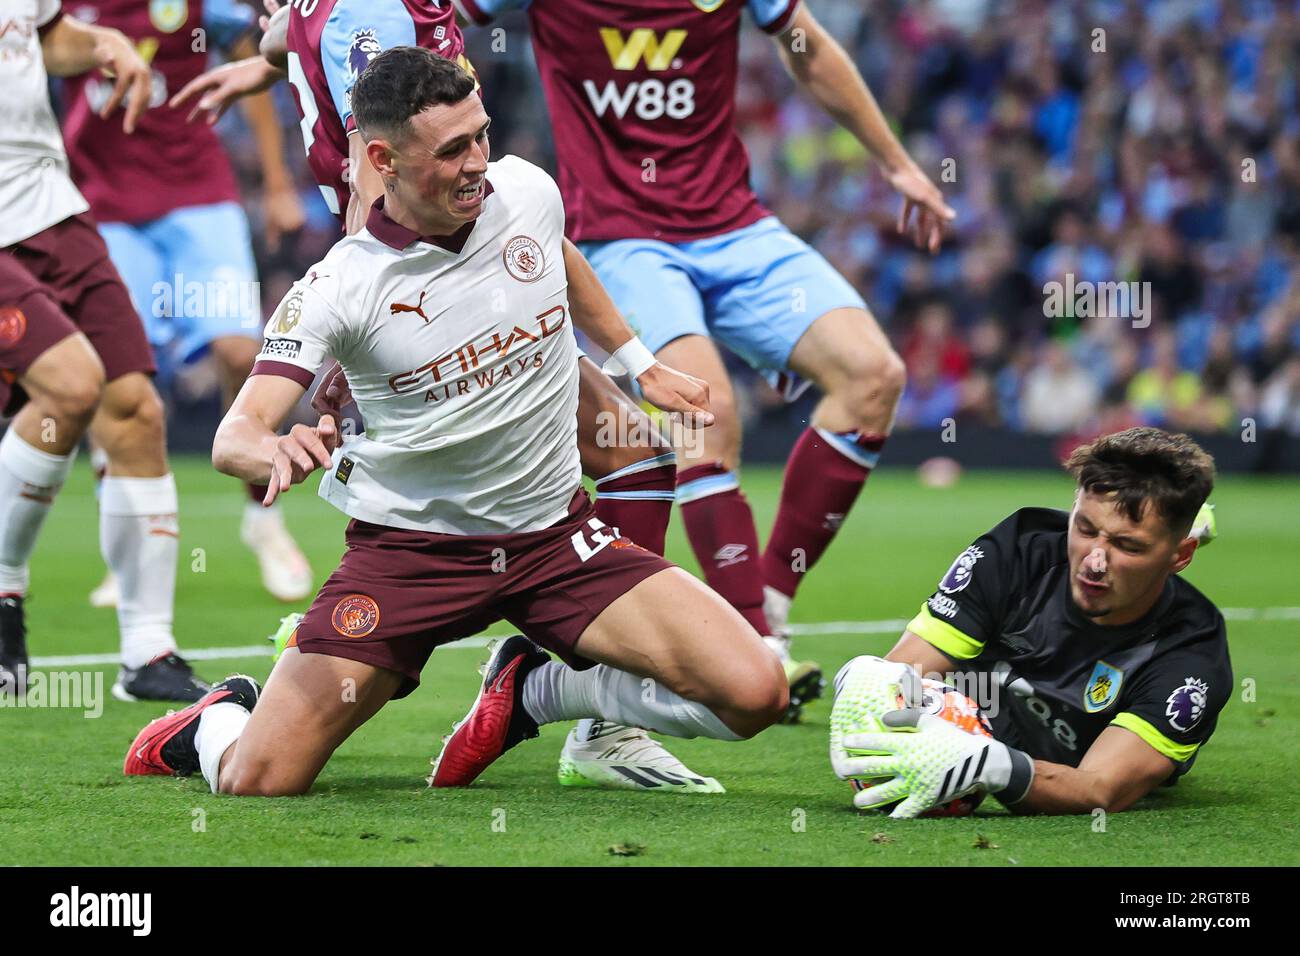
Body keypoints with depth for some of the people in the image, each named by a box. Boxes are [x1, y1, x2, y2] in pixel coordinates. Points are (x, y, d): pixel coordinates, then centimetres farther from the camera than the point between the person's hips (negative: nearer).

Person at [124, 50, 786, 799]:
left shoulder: (527, 192, -3)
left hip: (556, 532, 4)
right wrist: (277, 451, -45)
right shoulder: (340, 287, -16)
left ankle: (536, 693, 12)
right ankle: (219, 721, 24)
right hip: (409, 545, -4)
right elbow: (236, 435, -22)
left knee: (754, 694, -16)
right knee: (258, 781, -17)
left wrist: (643, 366, 29)